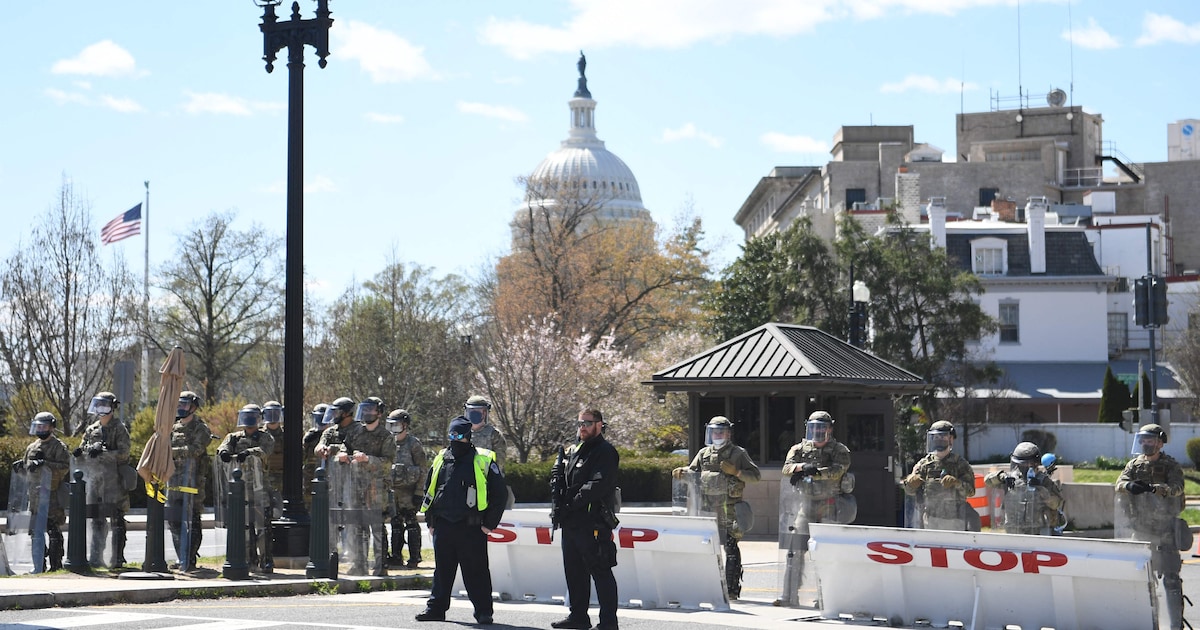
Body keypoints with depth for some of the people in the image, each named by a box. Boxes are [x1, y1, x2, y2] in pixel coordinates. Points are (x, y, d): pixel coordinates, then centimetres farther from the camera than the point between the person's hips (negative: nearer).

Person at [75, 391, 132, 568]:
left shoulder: (119, 429, -3)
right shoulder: (91, 430, 15)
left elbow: (123, 453, -12)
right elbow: (82, 453, 20)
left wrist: (103, 452, -22)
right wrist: (79, 452, -3)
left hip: (113, 480, -6)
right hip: (94, 479, 6)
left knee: (116, 520, -6)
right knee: (97, 520, 7)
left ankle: (118, 559, -5)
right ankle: (95, 558, 10)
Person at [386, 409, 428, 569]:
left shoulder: (413, 444, -6)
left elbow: (423, 469, -8)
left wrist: (419, 492, -13)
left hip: (408, 490, -6)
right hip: (393, 489, 6)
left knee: (411, 524, -3)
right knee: (396, 524, 9)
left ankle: (414, 558, 0)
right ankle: (396, 557, 14)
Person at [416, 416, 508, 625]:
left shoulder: (484, 461, -2)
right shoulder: (440, 459, 12)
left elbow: (500, 493, -1)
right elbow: (429, 492, 21)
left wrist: (489, 524, -5)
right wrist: (430, 522, 14)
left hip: (471, 528, -5)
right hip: (443, 527, 5)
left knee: (476, 572, -1)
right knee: (442, 570, 12)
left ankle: (484, 612, 5)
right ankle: (436, 608, 20)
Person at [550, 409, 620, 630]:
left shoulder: (605, 452, -9)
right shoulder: (574, 451, 20)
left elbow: (597, 486, -20)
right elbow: (568, 482, 27)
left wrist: (573, 502, -18)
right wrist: (558, 477, 5)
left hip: (594, 523, -10)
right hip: (571, 522, 10)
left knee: (600, 571, -7)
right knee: (574, 571, 15)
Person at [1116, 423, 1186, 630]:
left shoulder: (1171, 465, -3)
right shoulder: (1135, 464, 9)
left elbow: (1177, 487, -20)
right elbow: (1120, 483, -4)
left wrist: (1152, 487, -37)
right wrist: (1129, 485, -29)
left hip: (1165, 528, -5)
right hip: (1140, 527, 5)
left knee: (1170, 577, -9)